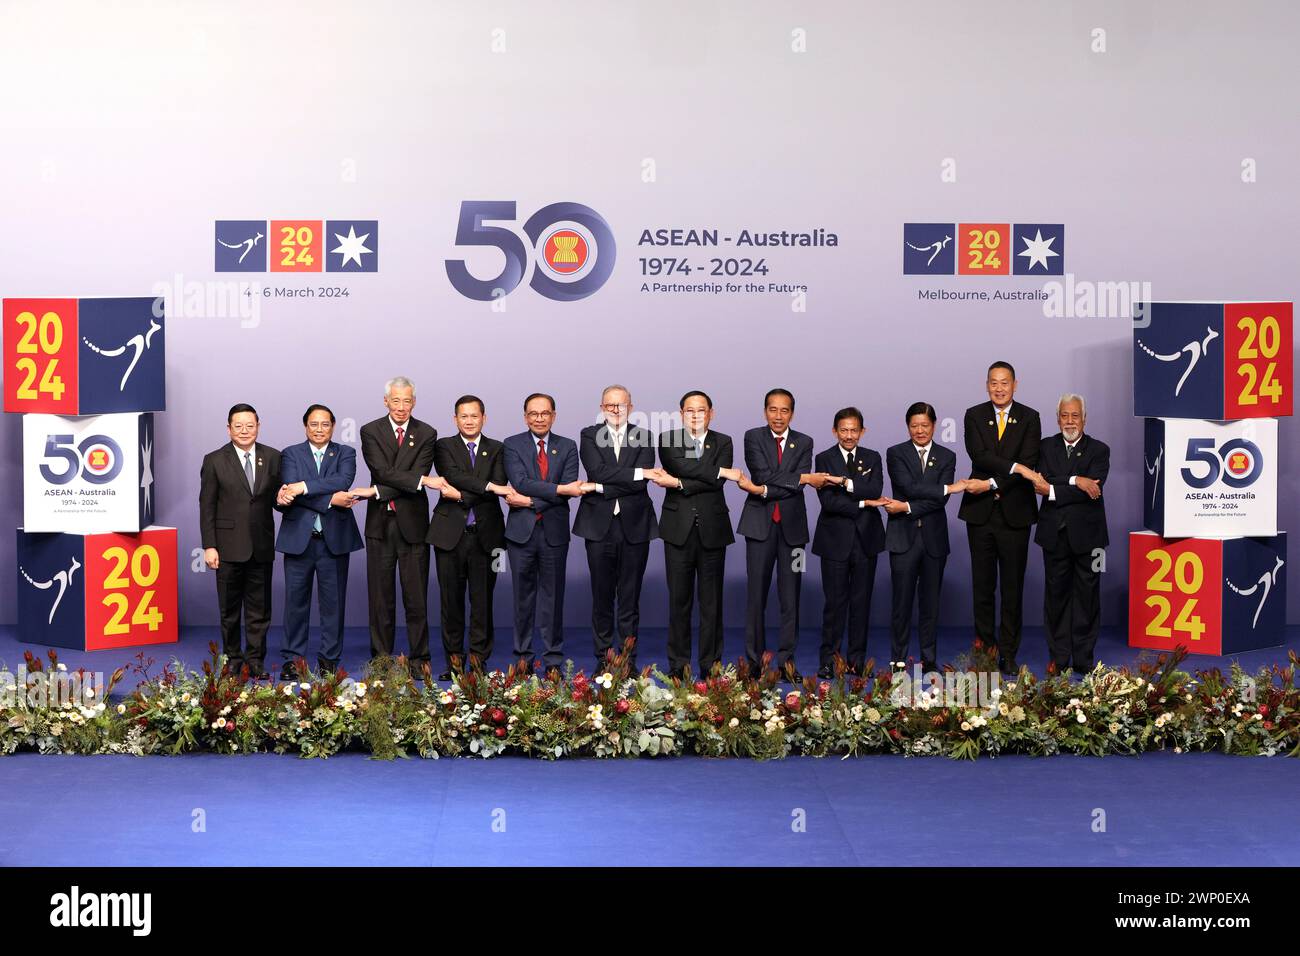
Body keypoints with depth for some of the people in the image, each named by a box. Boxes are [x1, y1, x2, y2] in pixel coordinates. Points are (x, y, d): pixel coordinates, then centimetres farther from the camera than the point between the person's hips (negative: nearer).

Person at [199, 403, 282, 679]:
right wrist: (209, 546, -7)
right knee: (229, 608, 8)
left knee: (259, 607, 6)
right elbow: (207, 507, -2)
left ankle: (256, 660, 14)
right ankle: (233, 659, 20)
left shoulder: (273, 458, 4)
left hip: (261, 545, 2)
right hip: (229, 546, -2)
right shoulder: (214, 461, -2)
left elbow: (276, 498, 8)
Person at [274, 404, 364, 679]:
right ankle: (293, 659, 12)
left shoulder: (345, 454, 7)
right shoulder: (291, 454, 6)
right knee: (296, 600, 3)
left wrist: (302, 487, -22)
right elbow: (290, 491, -10)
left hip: (334, 539, 1)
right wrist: (330, 500, -19)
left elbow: (343, 481, -14)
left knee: (333, 601, 4)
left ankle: (329, 659, 14)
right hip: (299, 538, 0)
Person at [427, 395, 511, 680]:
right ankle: (454, 660, 11)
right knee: (451, 600, 3)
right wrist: (488, 486, -20)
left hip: (485, 535, 1)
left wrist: (462, 495, -13)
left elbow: (499, 487, -4)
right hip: (450, 533, -1)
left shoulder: (496, 450, 11)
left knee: (483, 600, 2)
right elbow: (453, 475, -12)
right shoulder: (444, 446, 7)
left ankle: (479, 659, 9)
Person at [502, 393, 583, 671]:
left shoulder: (567, 447, 6)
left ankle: (553, 658, 11)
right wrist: (559, 489, -19)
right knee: (523, 593, 5)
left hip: (554, 531, 1)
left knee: (553, 593, 5)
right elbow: (521, 482, -12)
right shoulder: (512, 445, 3)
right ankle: (523, 656, 12)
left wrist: (530, 501, -13)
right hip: (522, 530, -1)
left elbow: (570, 488, -6)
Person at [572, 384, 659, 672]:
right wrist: (639, 472, -15)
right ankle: (603, 658, 13)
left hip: (634, 526, 0)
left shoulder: (643, 438, 6)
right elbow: (598, 471, -12)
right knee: (602, 596, 4)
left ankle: (628, 659, 10)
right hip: (600, 526, 0)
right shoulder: (589, 435, 5)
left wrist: (599, 487, -12)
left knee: (630, 597, 4)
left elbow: (642, 483, -8)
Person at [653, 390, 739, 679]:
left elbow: (717, 484, -7)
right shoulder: (667, 439, 6)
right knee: (679, 598, 1)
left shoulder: (723, 442, 8)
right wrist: (720, 471, -13)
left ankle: (710, 664, 10)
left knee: (711, 599, 3)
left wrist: (678, 483, -13)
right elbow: (680, 466, -14)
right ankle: (678, 664, 8)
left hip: (712, 528, 1)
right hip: (679, 528, -1)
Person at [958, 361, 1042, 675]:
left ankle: (1008, 654, 9)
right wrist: (1014, 467, -22)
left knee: (1013, 587, 2)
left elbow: (1029, 463, -9)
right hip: (980, 511, 1)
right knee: (982, 585, 7)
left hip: (1014, 513, -1)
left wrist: (992, 483, -17)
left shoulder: (1029, 418, 1)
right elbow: (979, 455, -11)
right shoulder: (974, 415, 4)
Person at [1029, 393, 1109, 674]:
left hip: (1086, 534, -1)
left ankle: (1083, 659, 10)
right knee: (1056, 595, 5)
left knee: (1087, 595, 3)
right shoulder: (1047, 446, 8)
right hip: (1055, 534, 1)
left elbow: (1092, 489, -13)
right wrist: (1075, 480, -19)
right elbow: (1042, 483, -8)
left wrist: (1052, 490, -14)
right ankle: (1058, 659, 11)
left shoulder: (1099, 450, 2)